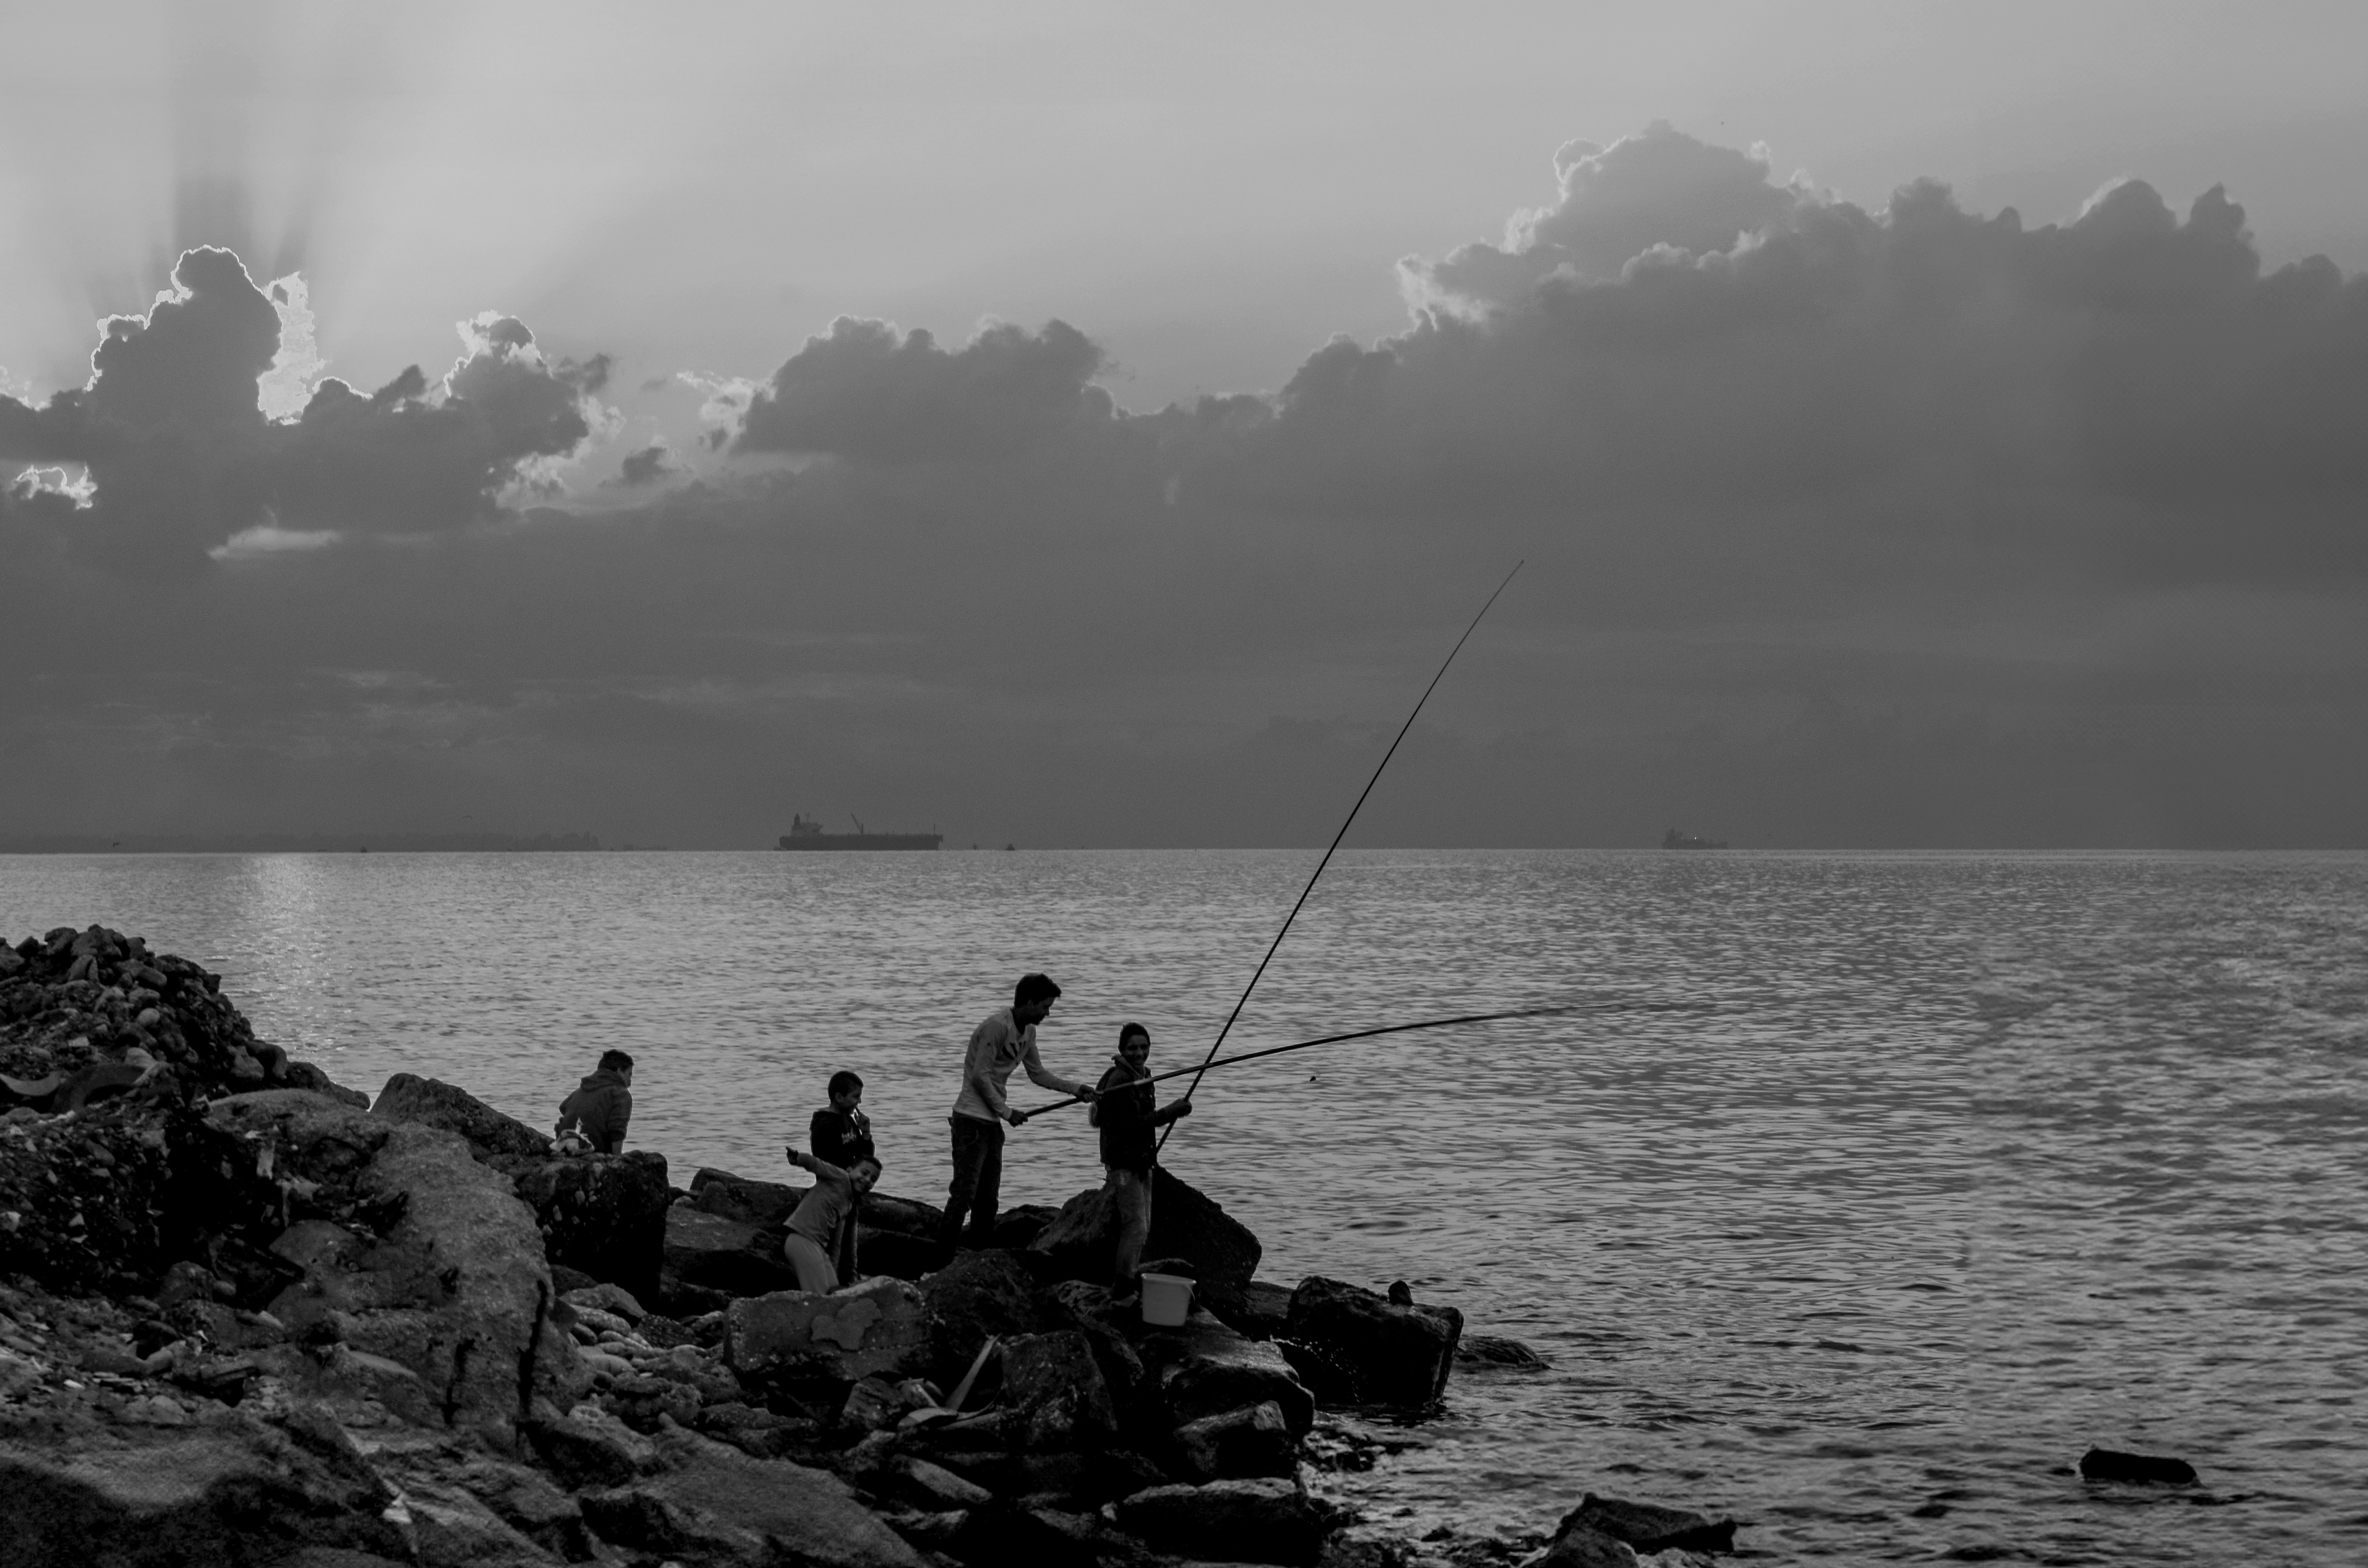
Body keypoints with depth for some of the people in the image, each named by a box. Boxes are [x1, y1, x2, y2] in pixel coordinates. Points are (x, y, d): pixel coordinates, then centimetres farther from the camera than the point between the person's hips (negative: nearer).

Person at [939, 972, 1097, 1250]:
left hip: (992, 1122, 9)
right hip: (972, 1120, -9)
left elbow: (1037, 1074, 21)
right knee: (965, 1192, -11)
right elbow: (980, 1076, -19)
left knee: (988, 1196, 9)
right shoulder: (997, 1026, -17)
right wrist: (1007, 1112, -14)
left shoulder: (1028, 1032, 11)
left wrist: (1075, 1089, 11)